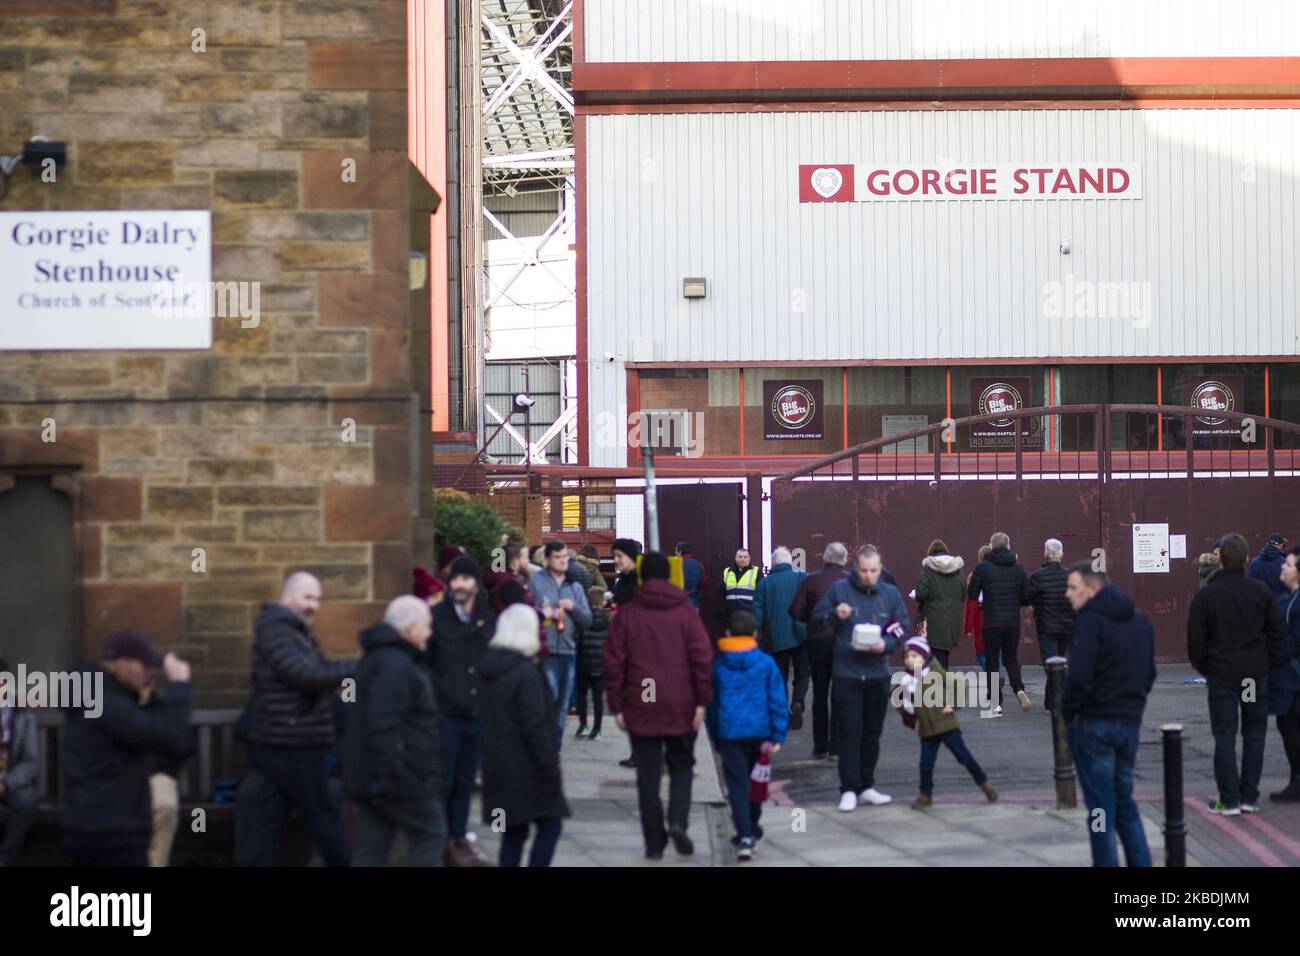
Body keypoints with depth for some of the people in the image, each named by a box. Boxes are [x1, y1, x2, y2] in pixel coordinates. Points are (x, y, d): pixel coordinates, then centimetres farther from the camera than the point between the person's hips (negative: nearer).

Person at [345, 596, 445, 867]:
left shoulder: (378, 658, 18)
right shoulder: (395, 665, -17)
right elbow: (385, 726, -25)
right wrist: (391, 777, -26)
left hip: (370, 778, 10)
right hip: (402, 777, -10)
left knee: (371, 849, 7)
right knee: (430, 836, 3)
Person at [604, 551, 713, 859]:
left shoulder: (626, 614, 2)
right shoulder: (685, 611, 1)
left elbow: (614, 663, 0)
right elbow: (702, 658, -4)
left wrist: (616, 706, 4)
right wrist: (702, 701, -2)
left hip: (640, 708, 0)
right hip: (680, 707, 0)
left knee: (648, 775, 5)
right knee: (681, 765, 14)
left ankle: (654, 842, 5)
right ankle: (678, 821, -8)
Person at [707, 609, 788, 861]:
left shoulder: (719, 666, 3)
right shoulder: (766, 663, -1)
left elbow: (711, 704, 11)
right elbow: (778, 701, -4)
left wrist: (716, 739, 20)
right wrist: (778, 736, -1)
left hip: (730, 733, -1)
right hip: (760, 732, 1)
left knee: (737, 785, -3)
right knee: (756, 783, 19)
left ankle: (745, 837, -16)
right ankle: (751, 829, 34)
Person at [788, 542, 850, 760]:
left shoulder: (811, 581, -3)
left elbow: (795, 611, -6)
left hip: (816, 641, 1)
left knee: (820, 694, 11)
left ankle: (820, 746, 13)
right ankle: (836, 746, 0)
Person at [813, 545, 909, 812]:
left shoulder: (890, 594, 4)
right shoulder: (838, 589, -3)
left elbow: (902, 627, 7)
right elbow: (817, 616, 3)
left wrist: (887, 644, -12)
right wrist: (835, 615, -17)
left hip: (878, 674, 3)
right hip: (846, 676, -3)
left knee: (872, 733, 10)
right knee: (849, 733, -4)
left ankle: (867, 786, 21)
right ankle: (849, 790, -1)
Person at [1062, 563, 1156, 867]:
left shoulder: (1091, 620, -14)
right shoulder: (1139, 620, 12)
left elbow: (1079, 676, -21)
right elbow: (1149, 673, 16)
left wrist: (1067, 710, -7)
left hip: (1094, 723, -7)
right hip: (1129, 722, 7)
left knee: (1100, 805, 0)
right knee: (1124, 802, 16)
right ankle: (1141, 863, 11)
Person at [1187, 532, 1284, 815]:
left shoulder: (1205, 595, -7)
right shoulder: (1261, 591, -1)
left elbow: (1196, 640, -5)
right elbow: (1276, 632, 4)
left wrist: (1203, 668, 8)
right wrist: (1271, 663, 13)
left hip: (1221, 675, -2)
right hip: (1256, 674, 2)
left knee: (1225, 736, 2)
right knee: (1254, 734, 10)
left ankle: (1229, 800, 0)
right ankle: (1249, 797, 10)